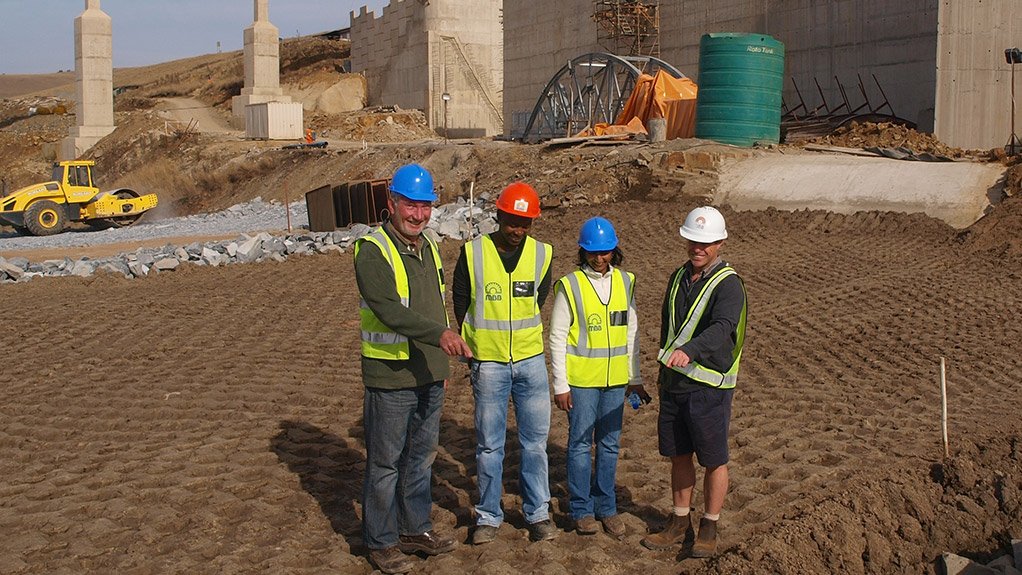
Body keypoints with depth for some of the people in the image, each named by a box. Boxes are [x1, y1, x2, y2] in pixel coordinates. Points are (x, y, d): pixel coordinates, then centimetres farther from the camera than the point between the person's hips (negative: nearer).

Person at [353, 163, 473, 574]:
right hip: (390, 378, -8)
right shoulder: (373, 250, -15)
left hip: (429, 377, 8)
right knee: (385, 463, 3)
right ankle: (381, 542, 16)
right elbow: (389, 309, -28)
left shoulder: (428, 249, 12)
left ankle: (415, 529, 32)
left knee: (421, 457, 17)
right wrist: (440, 333, -39)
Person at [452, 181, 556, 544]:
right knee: (489, 445, 5)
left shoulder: (542, 254, 0)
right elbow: (461, 304, 5)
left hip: (530, 361, 2)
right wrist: (474, 353, 9)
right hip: (488, 364, -2)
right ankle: (488, 516, 18)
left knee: (535, 441, 7)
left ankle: (538, 514, 19)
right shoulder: (472, 253, -6)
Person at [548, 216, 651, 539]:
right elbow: (557, 338, -7)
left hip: (615, 379, 4)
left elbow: (631, 332, 12)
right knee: (580, 443, 4)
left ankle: (606, 507, 23)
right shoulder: (570, 286, -9)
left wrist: (635, 378, 12)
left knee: (610, 443, 11)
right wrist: (560, 385, -9)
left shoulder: (625, 282, 4)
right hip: (581, 379, -4)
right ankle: (582, 509, 16)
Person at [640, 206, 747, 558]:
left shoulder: (728, 284, -14)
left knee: (714, 461, 4)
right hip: (673, 383, 7)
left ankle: (709, 529, 18)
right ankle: (680, 524, 27)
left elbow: (721, 329, -32)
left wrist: (689, 350, -49)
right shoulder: (678, 277, 9)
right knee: (679, 455, 14)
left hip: (709, 386, -6)